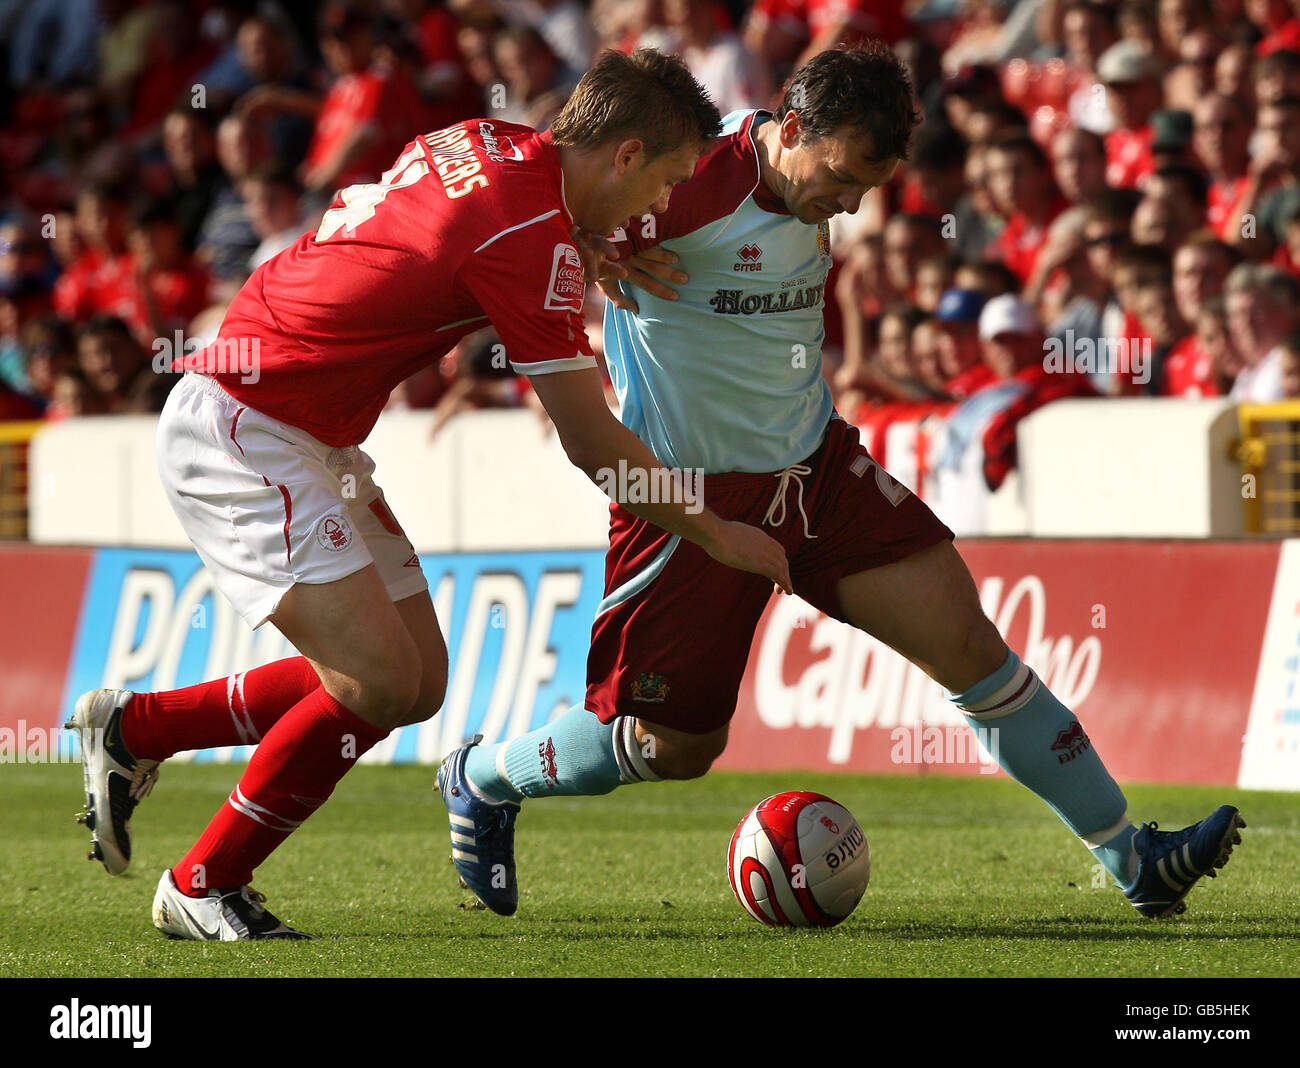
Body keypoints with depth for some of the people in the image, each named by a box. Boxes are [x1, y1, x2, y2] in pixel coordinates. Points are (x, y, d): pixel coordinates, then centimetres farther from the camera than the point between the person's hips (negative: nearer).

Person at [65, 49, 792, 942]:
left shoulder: (487, 145, 4)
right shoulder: (532, 237, -22)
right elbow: (591, 443, -16)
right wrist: (718, 535, -4)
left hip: (310, 443, 10)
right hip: (240, 433, -10)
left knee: (417, 682, 6)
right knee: (379, 680, -17)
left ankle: (133, 727, 21)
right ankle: (201, 888, -1)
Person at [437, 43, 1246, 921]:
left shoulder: (812, 192, 2)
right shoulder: (689, 183, -23)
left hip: (818, 468, 6)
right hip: (691, 489, -6)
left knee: (969, 643, -4)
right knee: (680, 747, 3)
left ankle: (1134, 863, 0)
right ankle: (481, 778, 31)